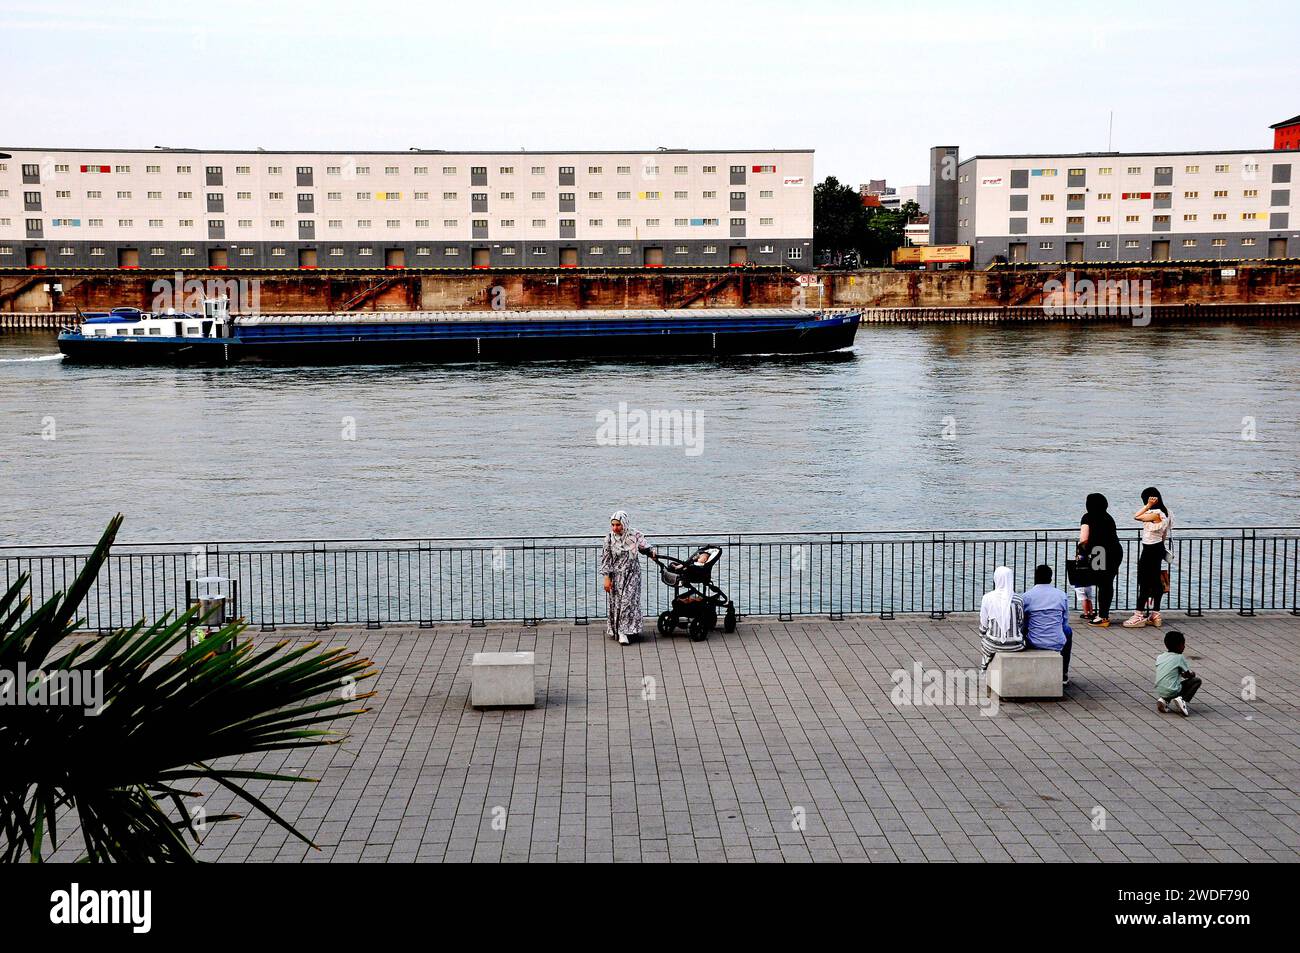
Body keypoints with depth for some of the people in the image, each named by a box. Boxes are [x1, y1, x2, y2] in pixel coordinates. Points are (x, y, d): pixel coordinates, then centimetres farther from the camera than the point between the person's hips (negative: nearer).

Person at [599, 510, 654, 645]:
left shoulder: (635, 535, -4)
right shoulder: (610, 539, -4)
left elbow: (645, 546, 11)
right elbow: (606, 559, -2)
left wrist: (652, 551, -12)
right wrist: (607, 578, -7)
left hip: (632, 574, 0)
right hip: (616, 576, 0)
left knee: (628, 602, -8)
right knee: (616, 602, 2)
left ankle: (624, 632, -1)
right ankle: (615, 629, 13)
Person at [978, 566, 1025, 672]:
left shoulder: (987, 598, -11)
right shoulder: (1018, 599, -9)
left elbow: (983, 624, -3)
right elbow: (1021, 622, 3)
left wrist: (981, 639, 14)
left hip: (993, 644, 0)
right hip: (1015, 645, 1)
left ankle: (985, 667, 47)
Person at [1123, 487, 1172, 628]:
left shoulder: (1155, 514, -22)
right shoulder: (1164, 512, 7)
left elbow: (1136, 516, -18)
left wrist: (1148, 505, -17)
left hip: (1150, 550, -10)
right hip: (1158, 548, 10)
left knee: (1144, 582, -4)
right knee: (1156, 582, 12)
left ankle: (1139, 616, -1)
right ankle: (1155, 615, 17)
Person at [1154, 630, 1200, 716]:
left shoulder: (1160, 657, 11)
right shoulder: (1180, 658, -5)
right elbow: (1189, 675, 1)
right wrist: (1193, 674, 24)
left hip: (1158, 693, 6)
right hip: (1172, 692, -6)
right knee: (1197, 681, 7)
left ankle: (1163, 700, 11)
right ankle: (1182, 700, -8)